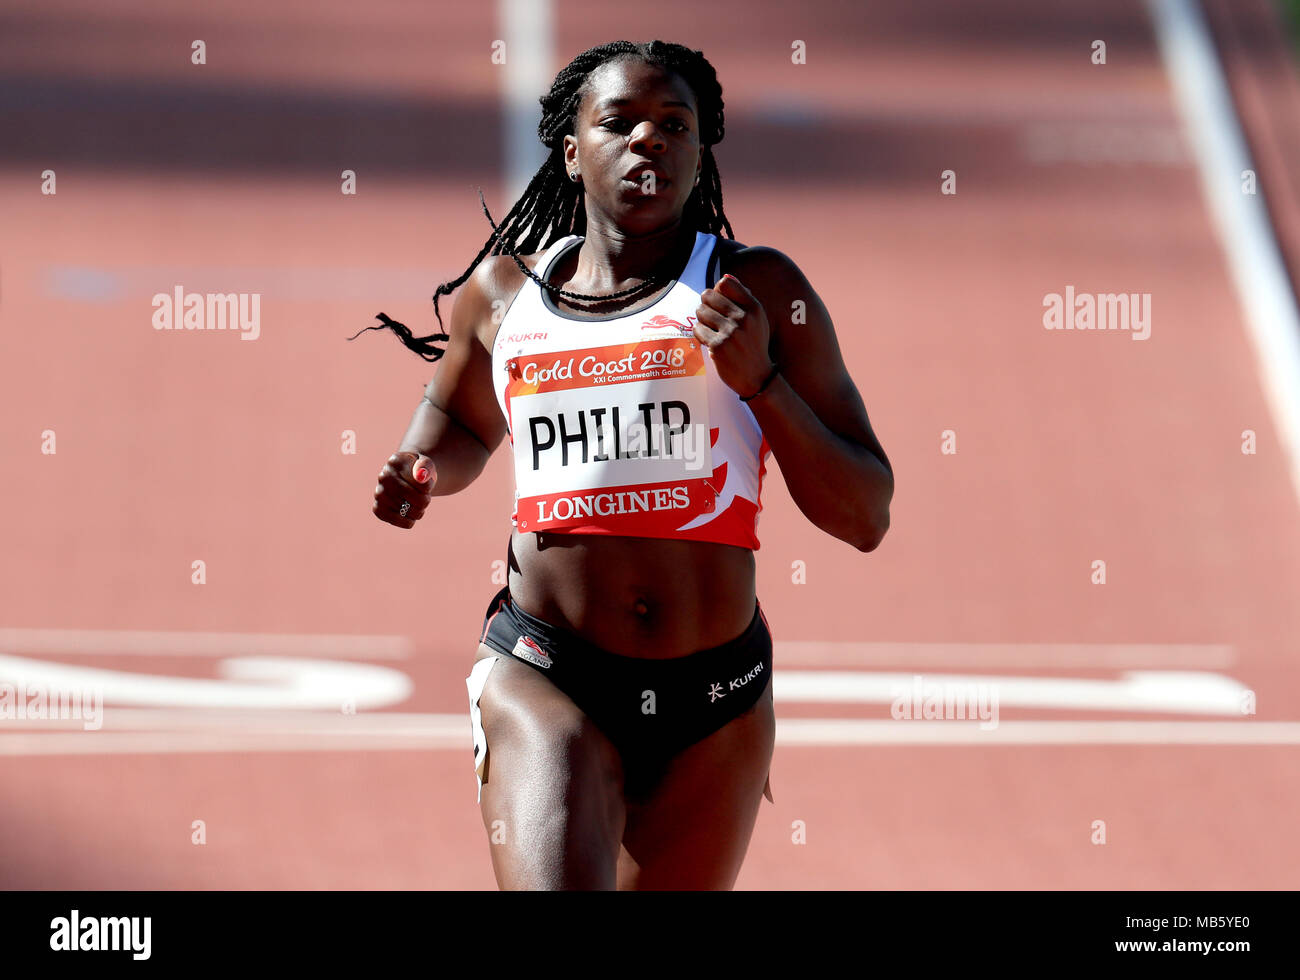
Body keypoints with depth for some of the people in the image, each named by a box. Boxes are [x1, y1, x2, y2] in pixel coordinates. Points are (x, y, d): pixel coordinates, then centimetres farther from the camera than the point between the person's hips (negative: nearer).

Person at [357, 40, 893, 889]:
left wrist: (761, 382, -12)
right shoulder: (503, 293, 8)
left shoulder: (757, 292, 2)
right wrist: (420, 474, 8)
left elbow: (865, 519, 1)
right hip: (545, 684, -1)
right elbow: (461, 425, 31)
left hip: (715, 702, 1)